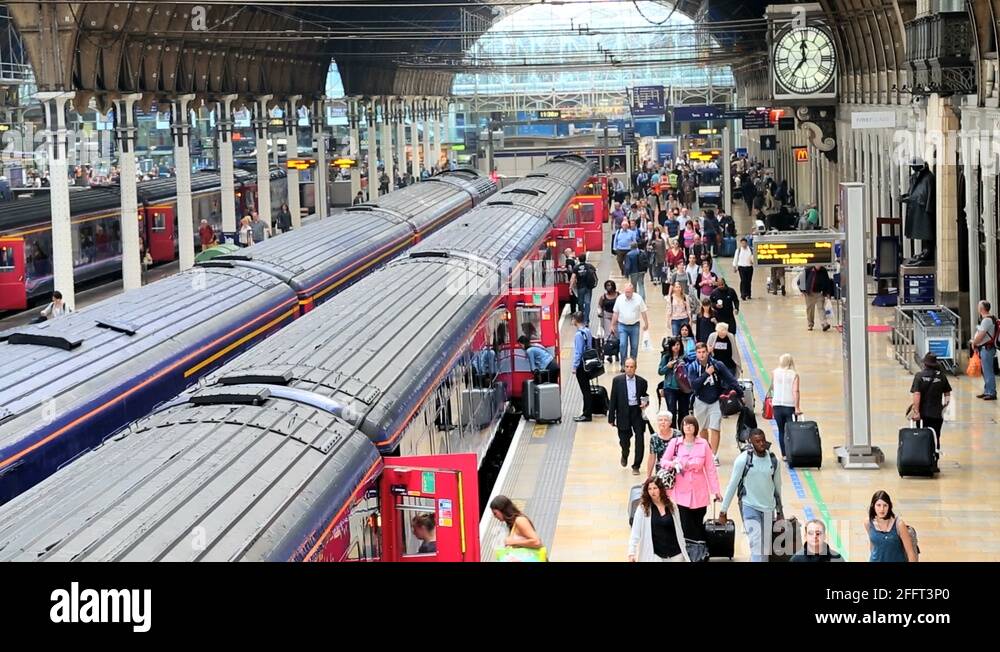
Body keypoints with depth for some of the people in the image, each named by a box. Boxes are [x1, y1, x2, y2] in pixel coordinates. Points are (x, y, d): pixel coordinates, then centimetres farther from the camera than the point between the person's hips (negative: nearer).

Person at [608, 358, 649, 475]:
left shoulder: (642, 382, 2)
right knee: (624, 440, 7)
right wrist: (611, 418, -1)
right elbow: (613, 400, 1)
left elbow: (645, 397, 15)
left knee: (639, 440, -6)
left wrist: (645, 403, -10)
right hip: (623, 414, 0)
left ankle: (636, 466, 5)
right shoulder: (617, 380, -1)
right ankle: (625, 455, 43)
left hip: (638, 413, 0)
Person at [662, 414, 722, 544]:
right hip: (681, 493, 0)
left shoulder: (703, 444, -2)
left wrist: (716, 490, 0)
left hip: (699, 493, 0)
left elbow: (710, 468, 1)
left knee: (699, 527, 6)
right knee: (685, 528, -4)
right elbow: (663, 461, 6)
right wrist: (672, 463, -17)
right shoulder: (675, 443, -1)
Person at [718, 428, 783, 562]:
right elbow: (732, 485, -5)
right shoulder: (743, 459, -10)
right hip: (749, 506, -4)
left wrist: (779, 511, 18)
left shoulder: (773, 460, 1)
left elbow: (777, 486, 12)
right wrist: (723, 511, -5)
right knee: (756, 543, -17)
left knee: (766, 548, 6)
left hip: (768, 507, 4)